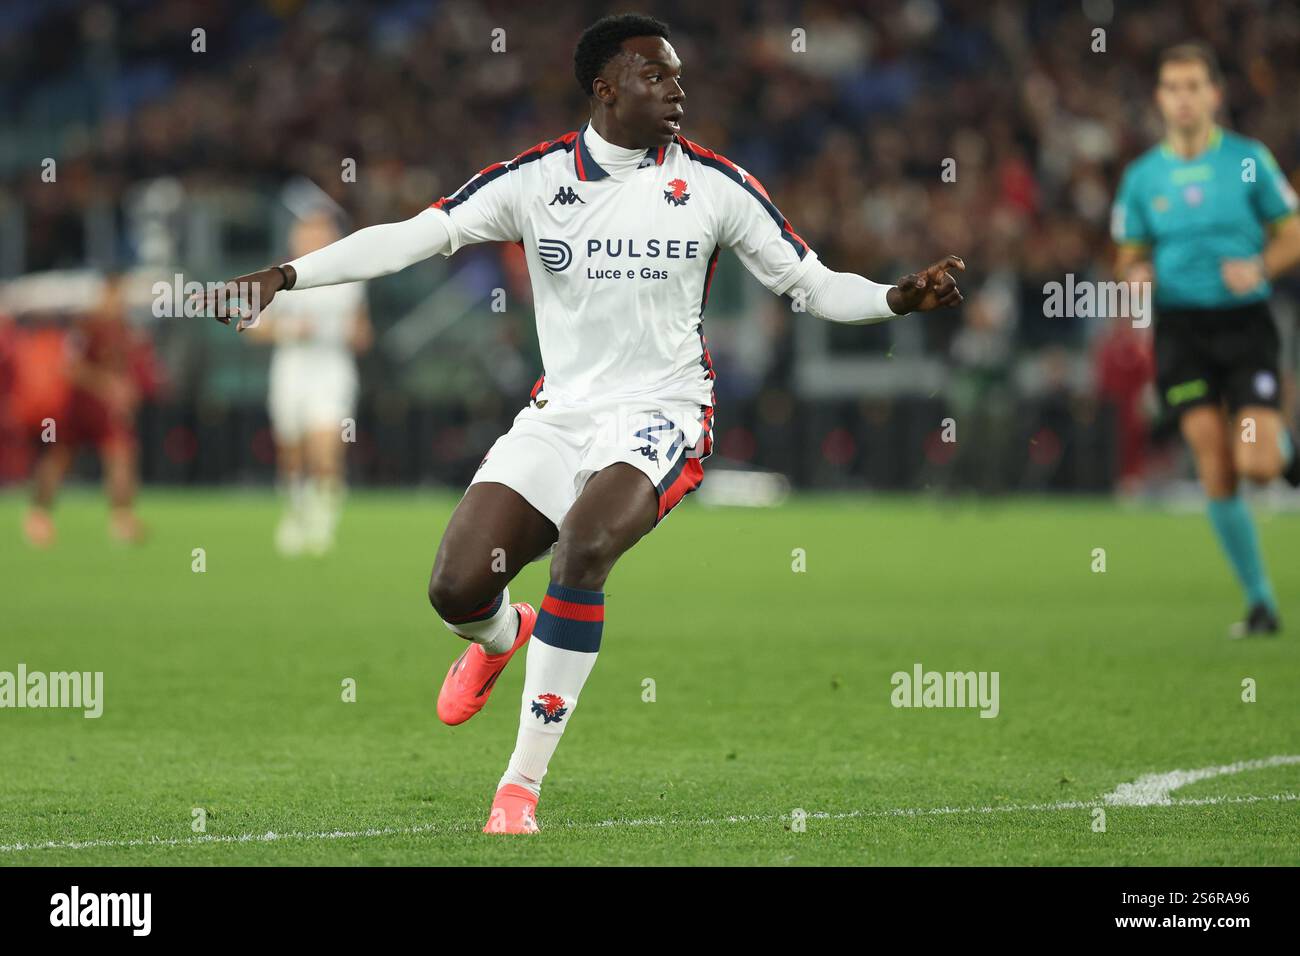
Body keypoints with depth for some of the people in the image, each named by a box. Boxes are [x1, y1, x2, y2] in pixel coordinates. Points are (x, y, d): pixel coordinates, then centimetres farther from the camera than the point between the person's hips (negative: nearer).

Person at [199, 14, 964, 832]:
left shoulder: (715, 184, -1)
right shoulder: (535, 179, -1)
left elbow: (812, 283, 5)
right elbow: (414, 236, -6)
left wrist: (900, 298, -14)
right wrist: (285, 275, -16)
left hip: (659, 413, -2)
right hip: (558, 415, 3)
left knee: (583, 548, -31)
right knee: (457, 589, -9)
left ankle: (524, 784, -22)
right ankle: (503, 637, 35)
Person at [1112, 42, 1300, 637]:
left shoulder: (1249, 160, 0)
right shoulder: (1142, 176, 6)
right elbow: (1130, 256, 14)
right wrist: (1135, 275, -10)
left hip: (1245, 322, -2)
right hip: (1181, 326, 2)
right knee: (1216, 472, -6)